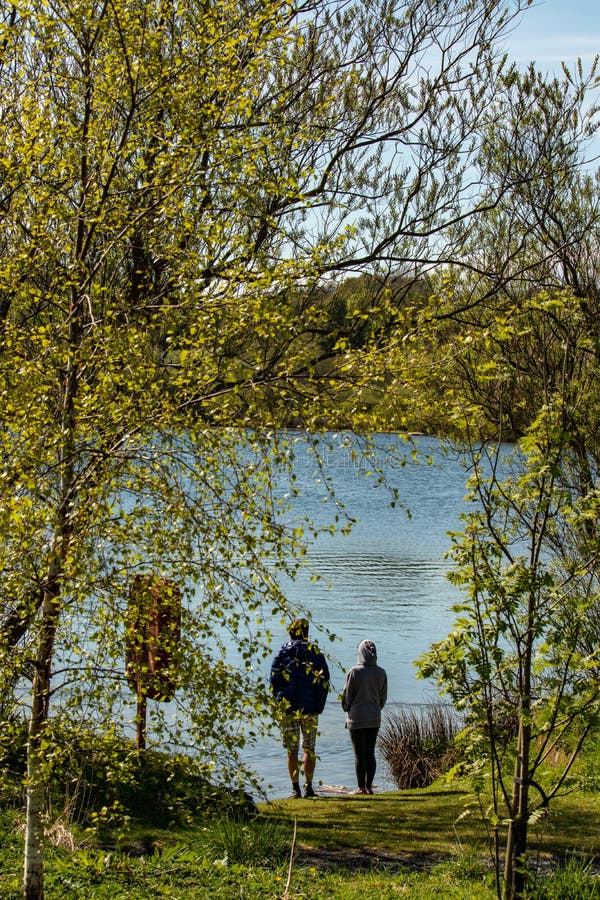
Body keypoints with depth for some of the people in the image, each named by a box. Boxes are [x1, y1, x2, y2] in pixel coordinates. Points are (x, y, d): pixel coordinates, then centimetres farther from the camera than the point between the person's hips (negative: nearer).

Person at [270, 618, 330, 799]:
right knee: (309, 749, 11)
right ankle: (309, 787, 8)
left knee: (292, 750, 3)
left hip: (288, 709, -1)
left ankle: (295, 788, 1)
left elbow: (274, 681, -1)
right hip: (311, 710, 1)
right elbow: (324, 682, 2)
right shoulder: (317, 653, 3)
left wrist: (280, 699, 12)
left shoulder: (284, 653, 0)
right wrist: (318, 706, 8)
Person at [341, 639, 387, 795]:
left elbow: (347, 694, -5)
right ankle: (368, 786, 8)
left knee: (359, 754, 0)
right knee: (370, 753, 8)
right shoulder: (381, 673, 0)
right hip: (374, 718, 4)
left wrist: (347, 710, 13)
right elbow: (383, 696, 7)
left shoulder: (355, 672, -12)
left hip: (357, 717, -4)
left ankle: (361, 787, 1)